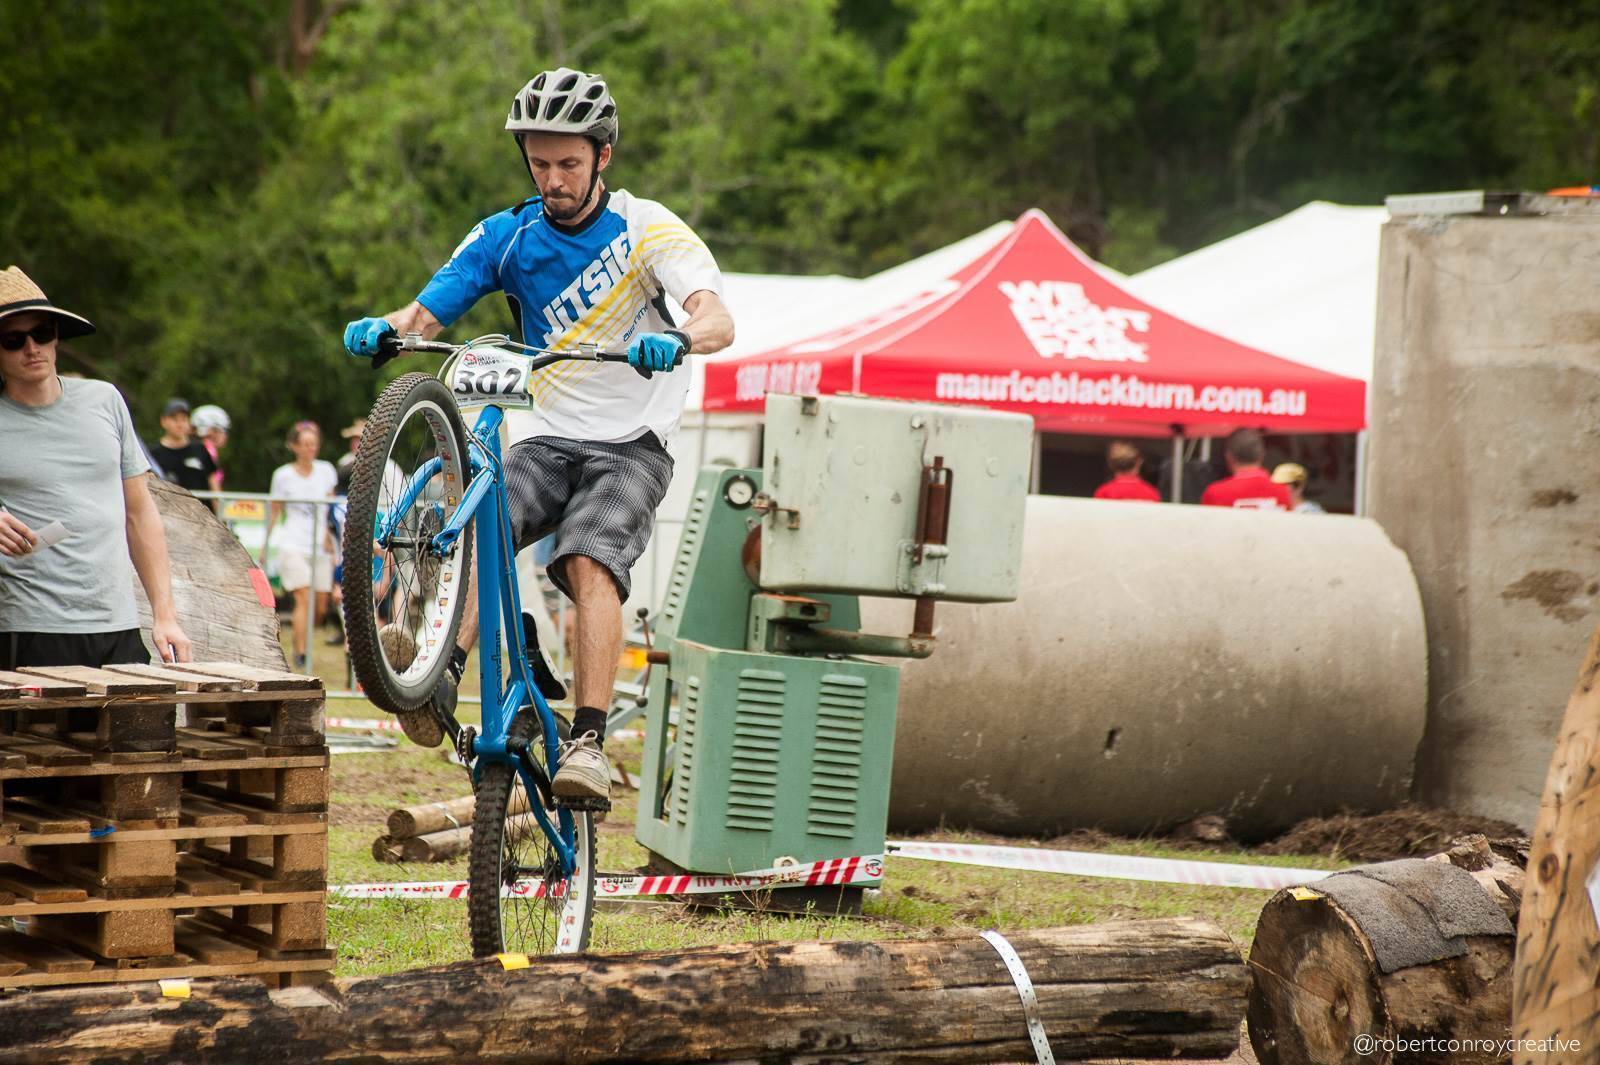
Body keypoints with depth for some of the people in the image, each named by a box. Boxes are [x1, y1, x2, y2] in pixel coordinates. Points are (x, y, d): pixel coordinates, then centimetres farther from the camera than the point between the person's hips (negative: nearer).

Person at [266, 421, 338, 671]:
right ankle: (300, 654, -15)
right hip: (293, 545, -3)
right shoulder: (283, 475, 2)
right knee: (304, 599, -17)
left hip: (321, 547, 3)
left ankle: (296, 624, 31)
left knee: (320, 607, 2)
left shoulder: (326, 470, 7)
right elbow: (274, 511, 9)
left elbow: (333, 507, 9)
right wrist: (265, 543, 9)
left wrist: (330, 536, -3)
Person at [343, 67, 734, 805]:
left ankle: (587, 742, -33)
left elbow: (717, 319, -21)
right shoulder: (507, 236, 5)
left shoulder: (647, 228, -6)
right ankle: (443, 678, -40)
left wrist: (677, 339, -44)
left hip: (631, 445, -3)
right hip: (548, 439, 4)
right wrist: (384, 328, -25)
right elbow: (427, 314, -1)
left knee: (590, 563, -28)